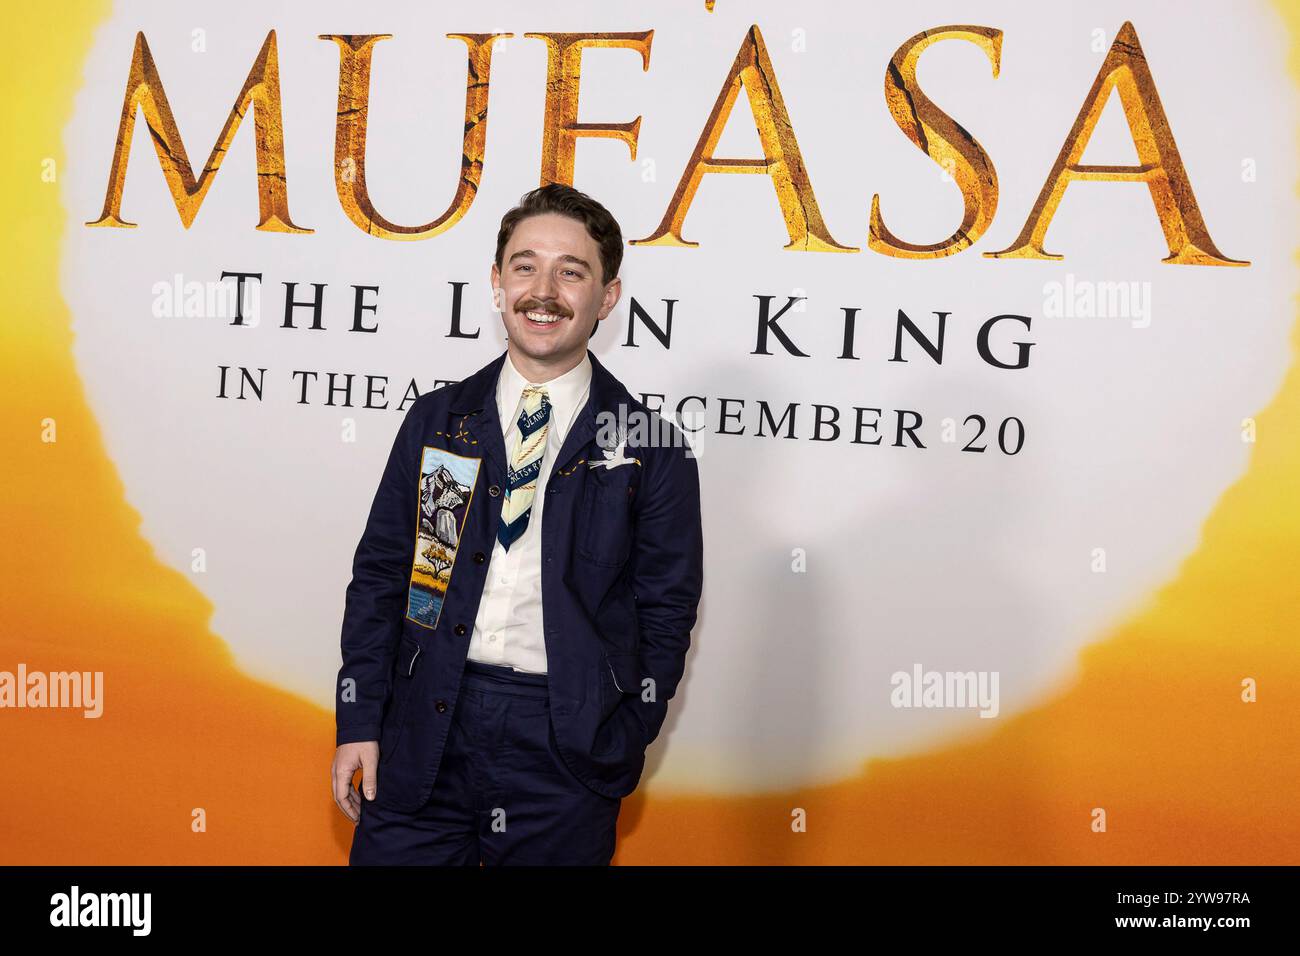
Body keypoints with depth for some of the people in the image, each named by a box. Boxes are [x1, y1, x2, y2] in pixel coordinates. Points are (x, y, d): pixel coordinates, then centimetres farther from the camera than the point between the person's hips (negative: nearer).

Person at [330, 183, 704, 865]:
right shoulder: (437, 419, 6)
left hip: (565, 756, -1)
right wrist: (359, 723, 1)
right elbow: (379, 574, 7)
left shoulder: (652, 449, -2)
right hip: (423, 740, 2)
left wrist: (613, 757, -6)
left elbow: (665, 614, 0)